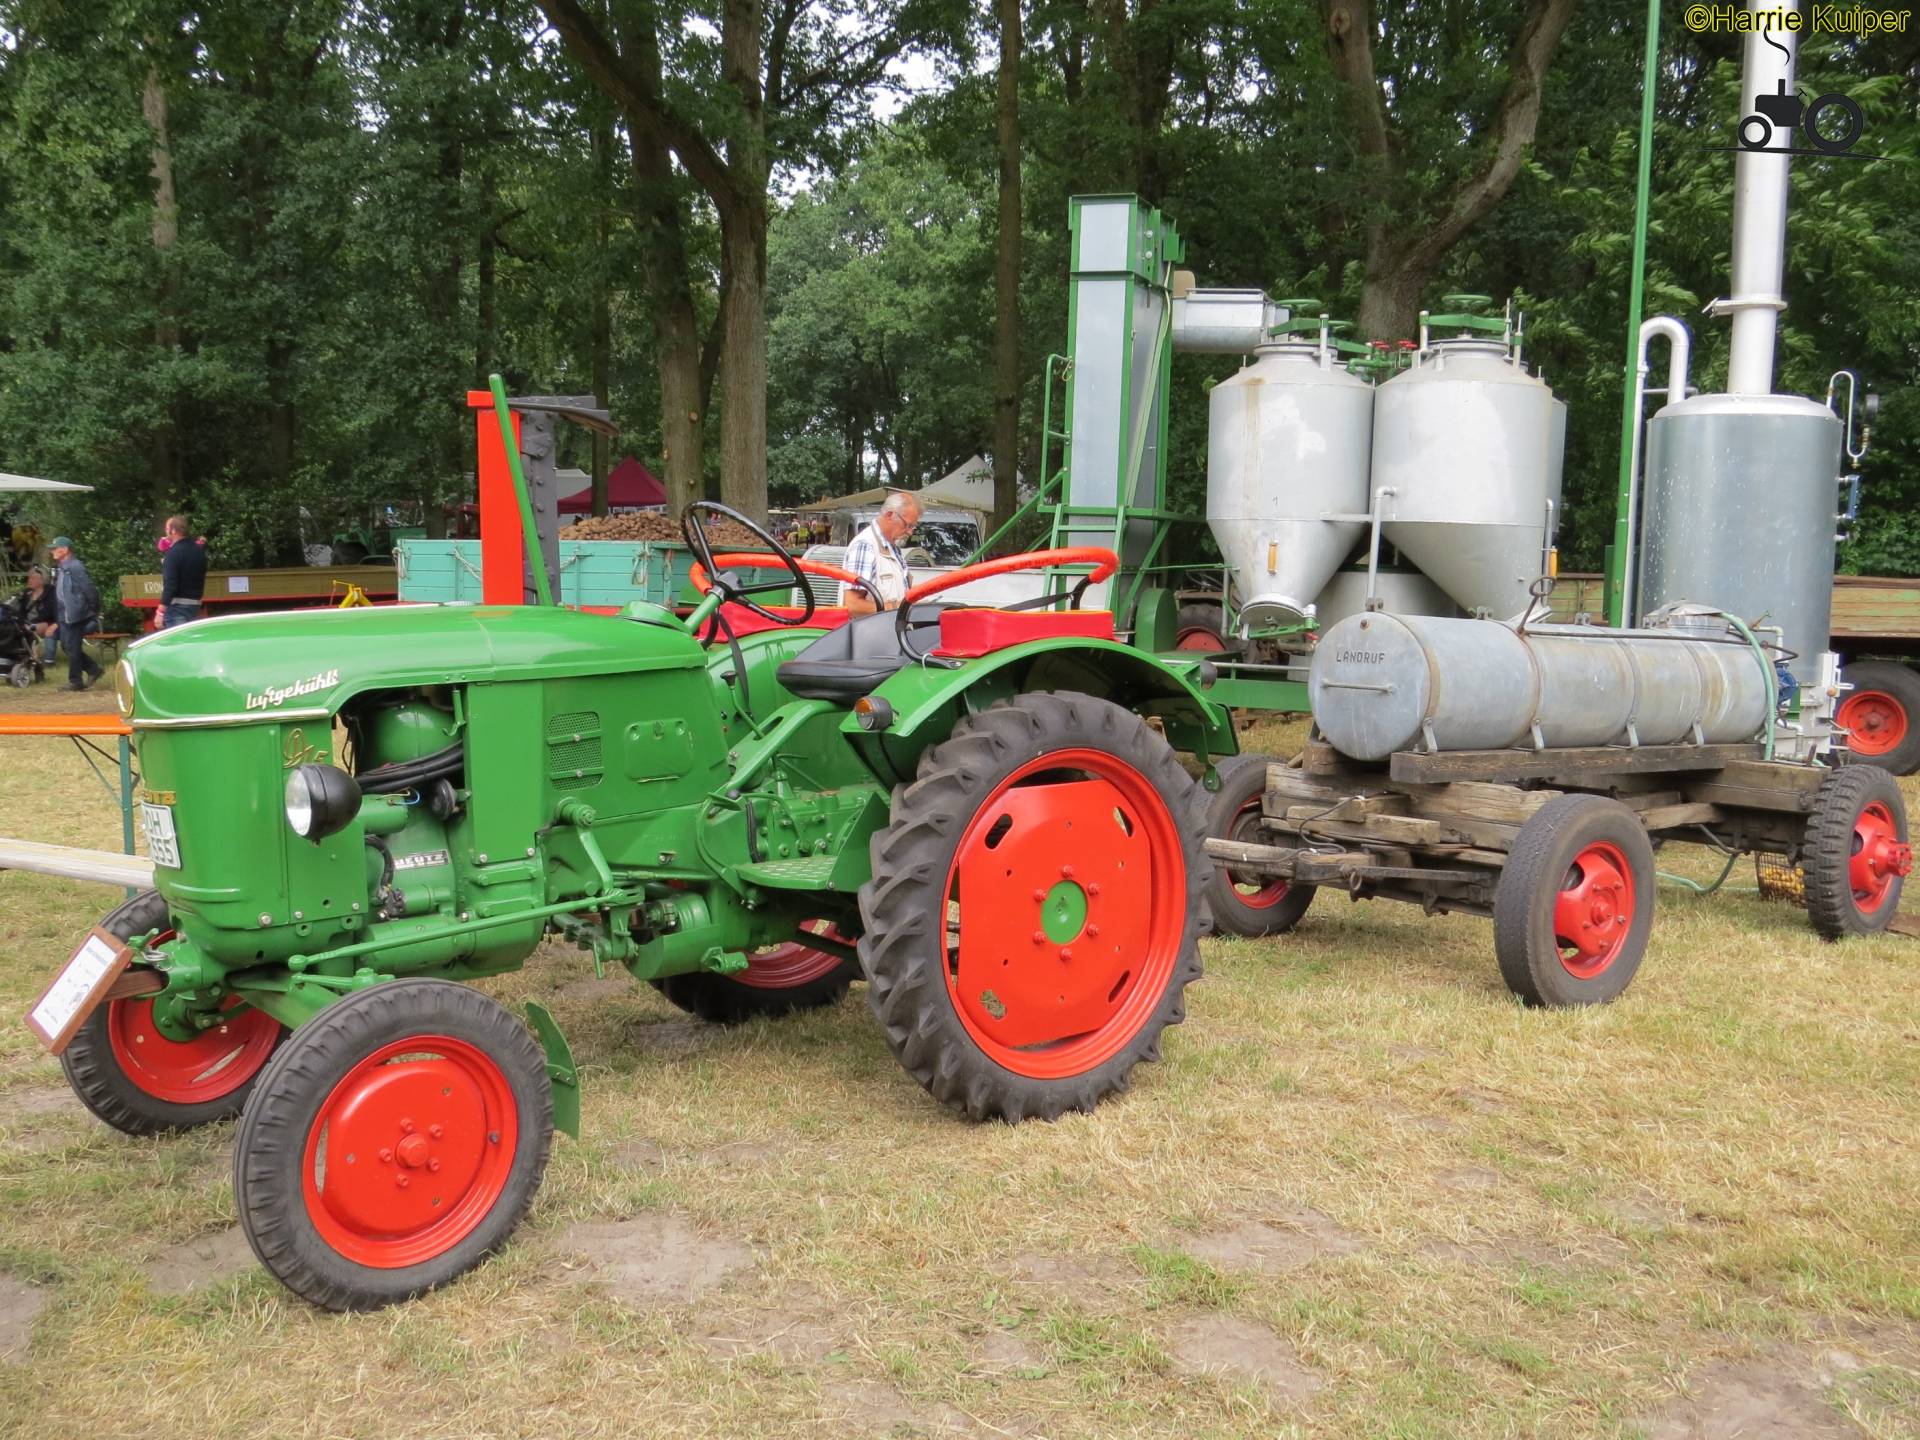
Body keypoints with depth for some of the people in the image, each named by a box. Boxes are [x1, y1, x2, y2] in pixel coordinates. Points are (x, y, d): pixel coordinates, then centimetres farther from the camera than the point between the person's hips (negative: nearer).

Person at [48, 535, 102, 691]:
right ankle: (93, 669, 20)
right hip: (65, 615, 10)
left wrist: (94, 611, -15)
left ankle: (75, 681, 5)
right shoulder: (63, 569, 14)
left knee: (72, 648, -3)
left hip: (75, 615, -10)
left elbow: (89, 589, -19)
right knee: (66, 646, 13)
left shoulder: (75, 567, -16)